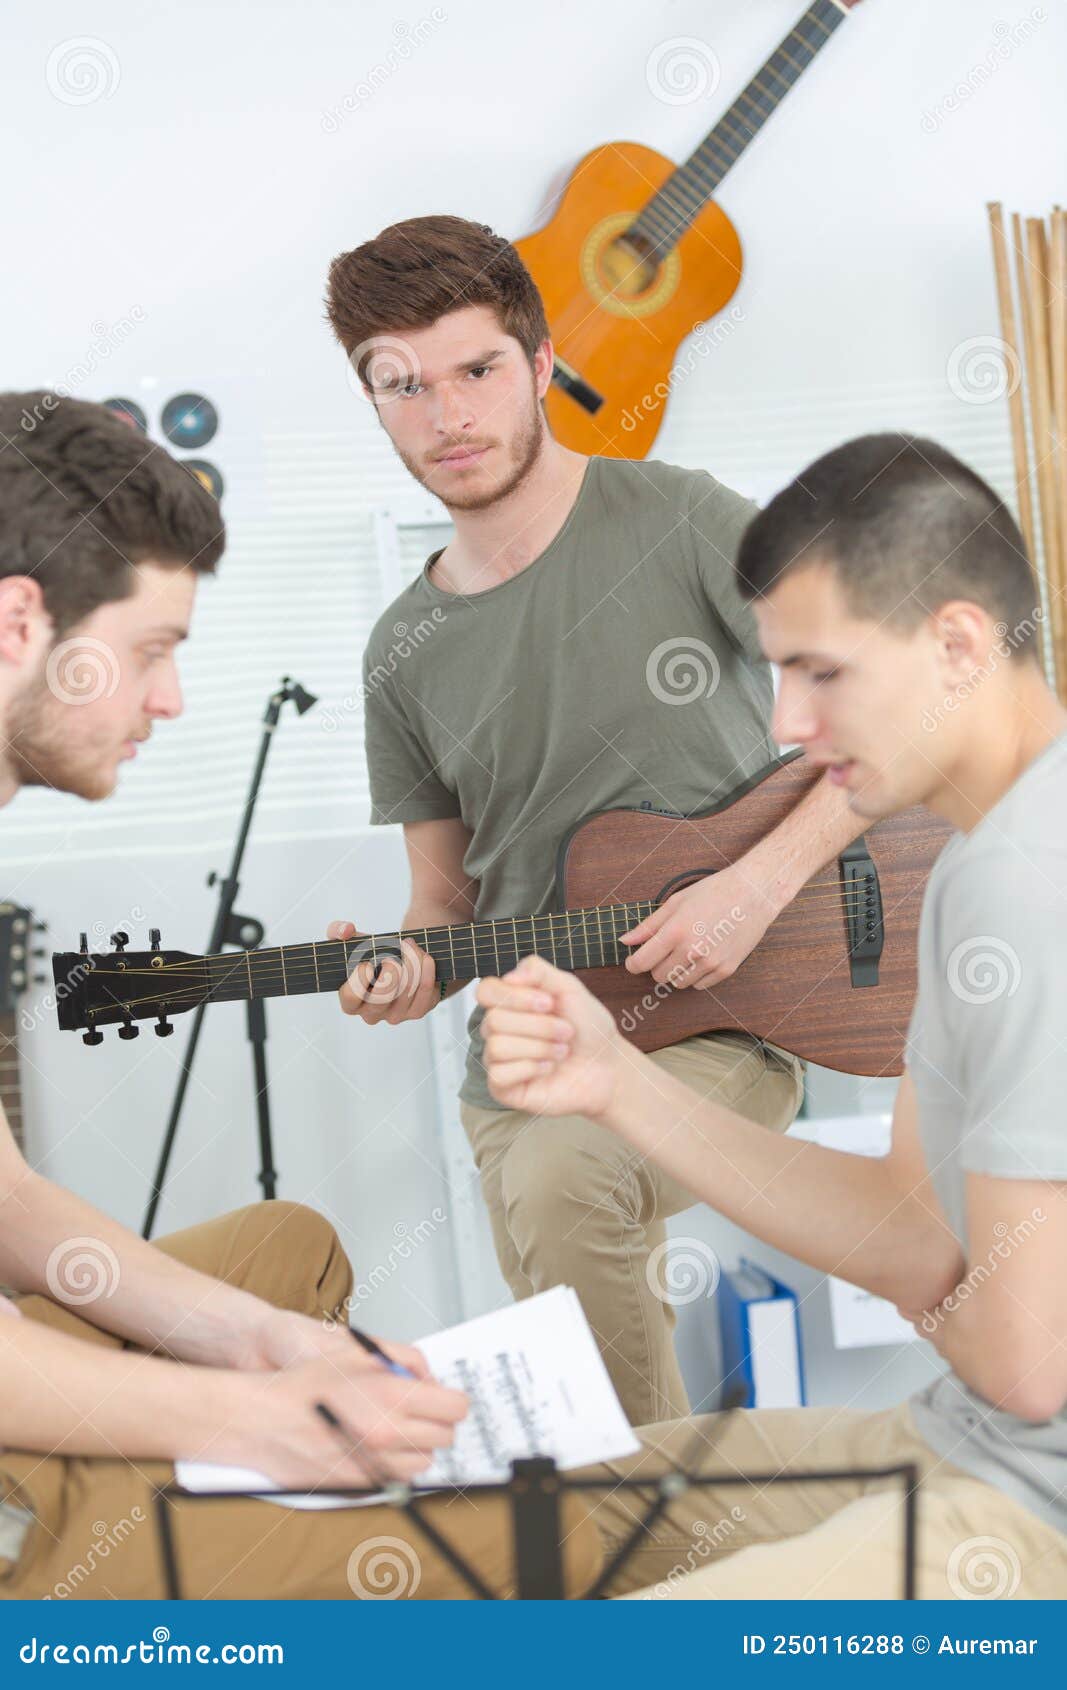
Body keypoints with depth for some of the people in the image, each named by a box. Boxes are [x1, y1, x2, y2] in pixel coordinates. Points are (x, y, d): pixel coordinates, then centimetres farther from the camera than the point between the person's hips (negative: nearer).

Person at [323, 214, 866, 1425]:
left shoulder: (679, 524, -8)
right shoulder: (405, 657, 6)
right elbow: (446, 891, 13)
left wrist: (759, 884, -19)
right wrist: (413, 970, -10)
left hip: (721, 1018, -5)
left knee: (556, 1178, -33)